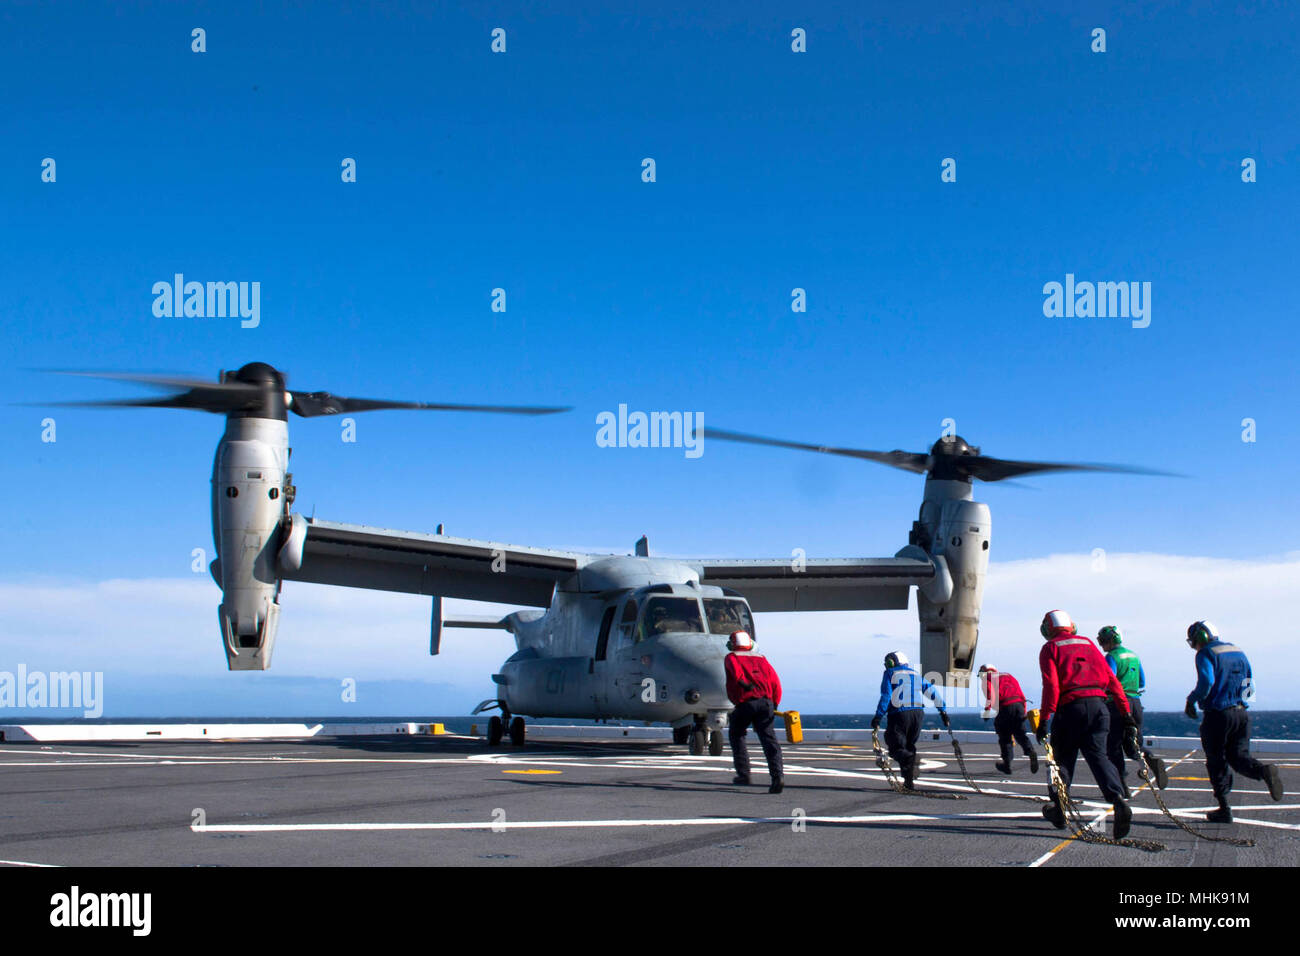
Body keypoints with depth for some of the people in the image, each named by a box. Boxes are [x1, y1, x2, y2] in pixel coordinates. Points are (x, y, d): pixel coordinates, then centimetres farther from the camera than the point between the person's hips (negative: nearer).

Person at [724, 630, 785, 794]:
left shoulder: (731, 657, 14)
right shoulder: (761, 658, 24)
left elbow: (734, 667, -12)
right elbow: (775, 683, 15)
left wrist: (742, 683, -19)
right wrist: (774, 705, 19)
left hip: (745, 703, -3)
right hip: (766, 702, 3)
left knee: (736, 735, 19)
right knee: (768, 739, -3)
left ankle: (743, 774, 15)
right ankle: (777, 775, -22)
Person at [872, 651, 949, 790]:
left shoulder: (890, 674, 6)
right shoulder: (916, 675, 21)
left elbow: (886, 696, -7)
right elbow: (932, 693, 15)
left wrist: (878, 717, -11)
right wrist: (942, 710, 19)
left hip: (899, 714, -5)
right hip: (918, 713, 5)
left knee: (896, 748, -3)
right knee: (909, 746, 18)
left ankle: (909, 762, -35)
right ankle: (909, 781, 10)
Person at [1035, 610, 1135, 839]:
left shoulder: (1050, 648, 6)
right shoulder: (1088, 643, 20)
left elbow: (1051, 685, -8)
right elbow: (1111, 679, 14)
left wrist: (1045, 719, -12)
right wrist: (1126, 711, 15)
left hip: (1071, 707, -3)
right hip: (1098, 704, 4)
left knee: (1063, 757, 11)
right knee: (1098, 755, 1)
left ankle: (1058, 809, 15)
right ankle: (1118, 800, -21)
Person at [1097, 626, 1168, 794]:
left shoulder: (1112, 657, -9)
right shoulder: (1134, 656, 15)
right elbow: (1142, 683, 20)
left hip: (1117, 704, -7)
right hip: (1135, 703, 7)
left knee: (1114, 747, 2)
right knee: (1133, 745, 14)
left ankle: (1123, 787, -1)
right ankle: (1151, 759, -17)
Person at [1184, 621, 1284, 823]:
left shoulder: (1206, 654, -8)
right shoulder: (1238, 652, 15)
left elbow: (1206, 682, -22)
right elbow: (1249, 684, 16)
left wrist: (1192, 700, -9)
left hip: (1218, 714, -6)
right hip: (1241, 713, 6)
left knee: (1217, 763, 5)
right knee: (1238, 756, 11)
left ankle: (1224, 809, 6)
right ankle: (1264, 770, -20)